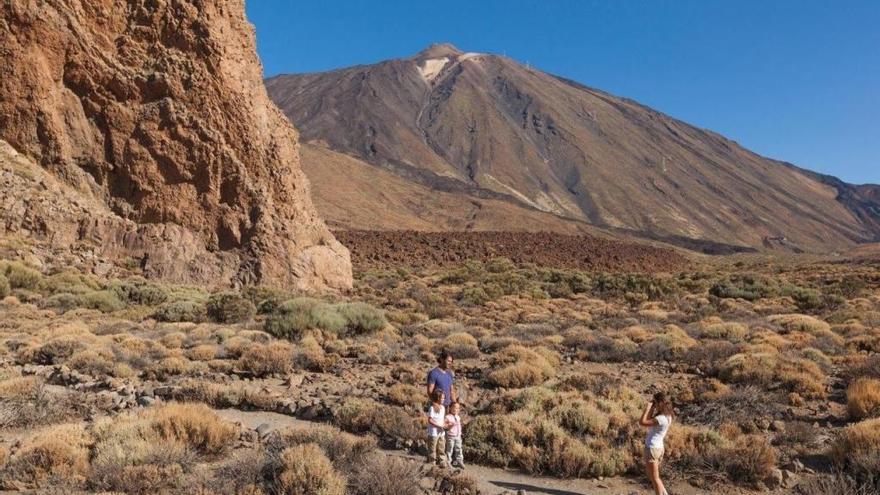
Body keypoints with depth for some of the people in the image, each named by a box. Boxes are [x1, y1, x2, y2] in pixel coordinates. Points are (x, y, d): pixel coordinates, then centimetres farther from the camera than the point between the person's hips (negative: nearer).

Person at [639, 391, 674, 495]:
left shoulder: (661, 418, -24)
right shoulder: (667, 415, 5)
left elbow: (642, 422, -25)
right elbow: (649, 421, 13)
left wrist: (647, 408, -18)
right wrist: (652, 408, 4)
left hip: (652, 448, -10)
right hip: (658, 448, 10)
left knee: (654, 477, 5)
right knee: (651, 475, 23)